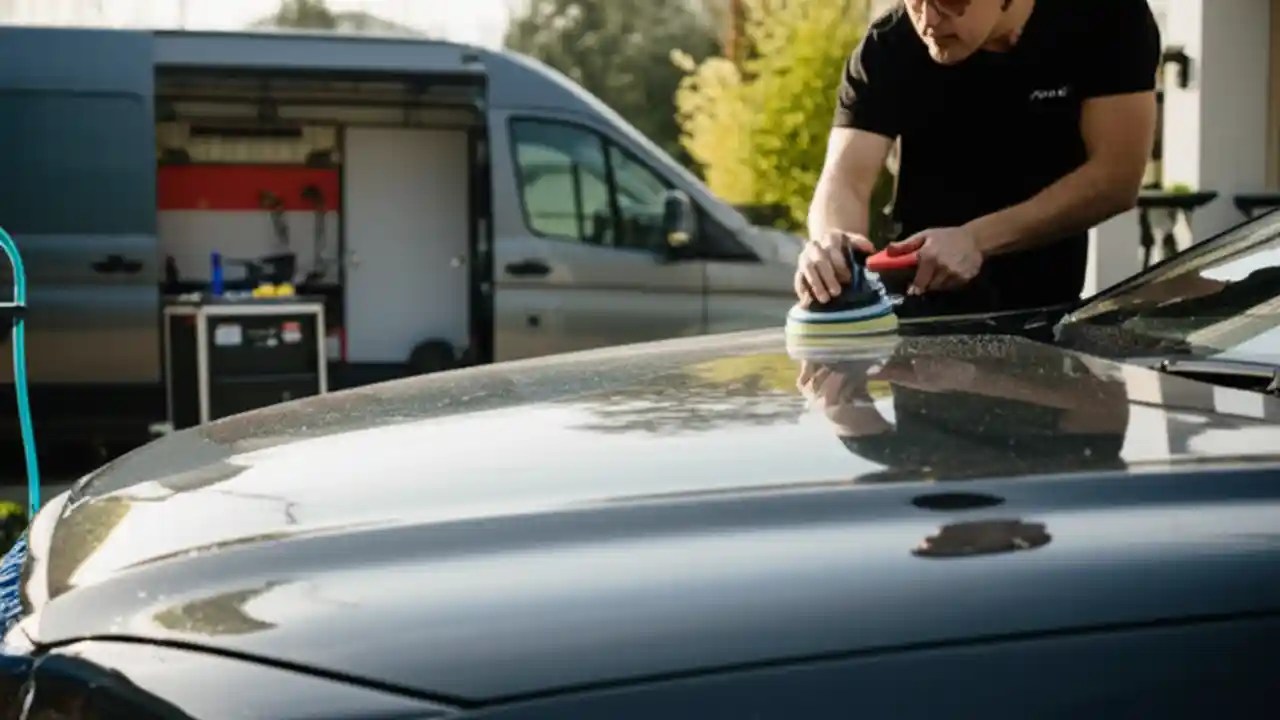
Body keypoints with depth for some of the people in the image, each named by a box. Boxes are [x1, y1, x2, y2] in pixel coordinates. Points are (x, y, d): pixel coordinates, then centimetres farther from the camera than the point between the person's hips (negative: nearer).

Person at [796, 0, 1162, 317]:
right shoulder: (888, 47, -16)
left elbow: (1115, 177, -21)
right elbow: (846, 179, -24)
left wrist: (978, 238, -31)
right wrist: (829, 241, -48)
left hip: (1047, 304, 0)